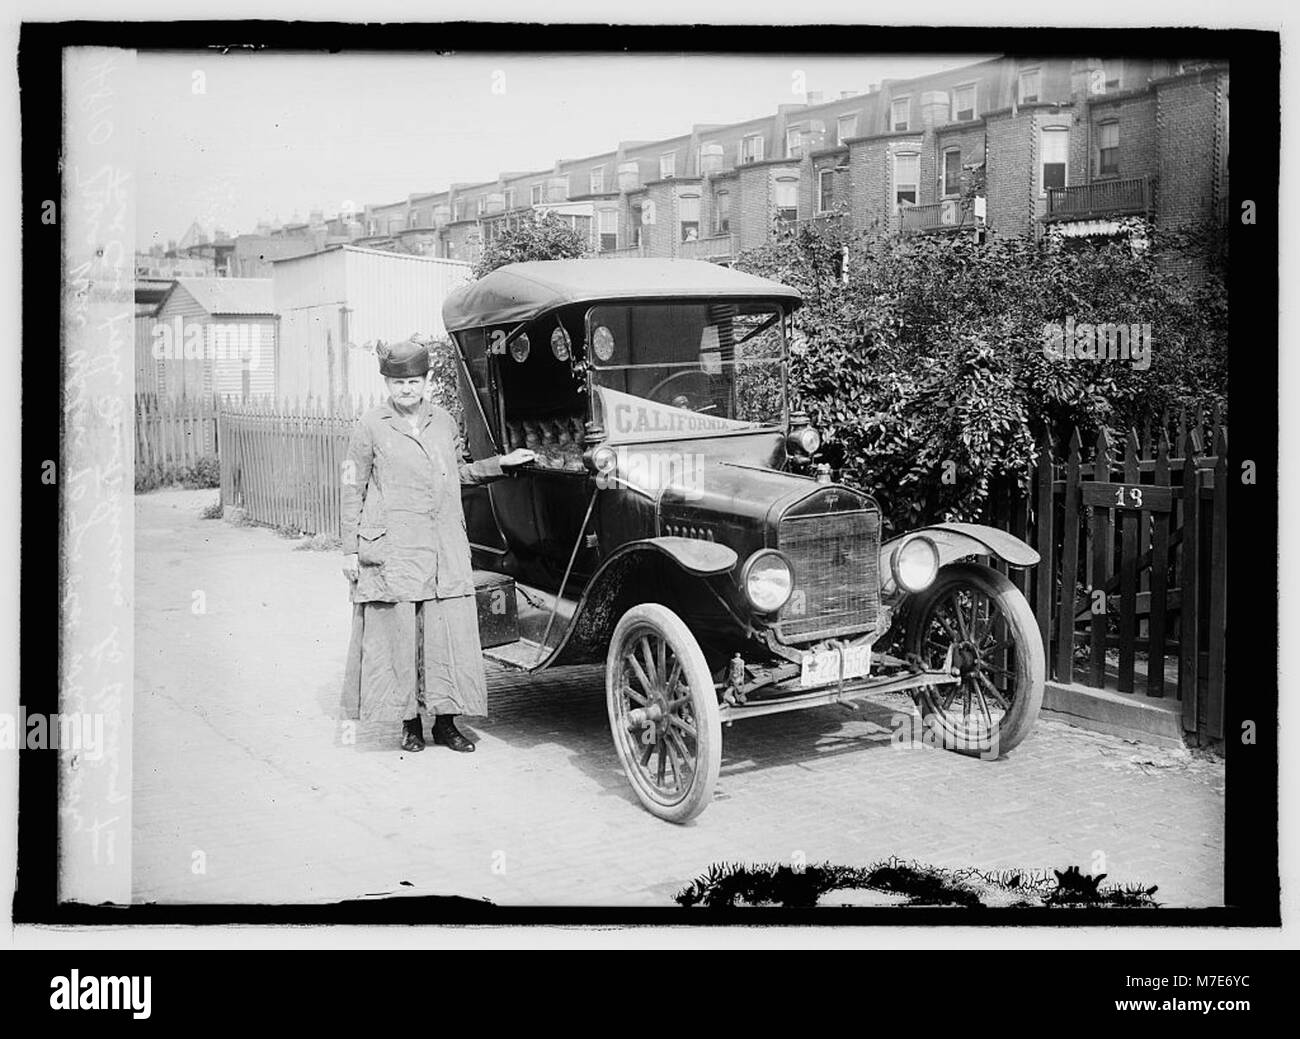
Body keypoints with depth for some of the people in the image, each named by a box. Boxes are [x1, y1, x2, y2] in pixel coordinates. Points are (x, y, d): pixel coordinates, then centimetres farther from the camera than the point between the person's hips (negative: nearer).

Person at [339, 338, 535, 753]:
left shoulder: (444, 421, 11)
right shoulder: (370, 426, -1)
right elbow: (352, 491, 1)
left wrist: (501, 463, 13)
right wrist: (350, 550, -3)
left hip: (445, 547, 4)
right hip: (392, 548, -4)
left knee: (450, 632, 2)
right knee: (397, 632, 0)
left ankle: (445, 720, 12)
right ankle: (409, 721, 12)